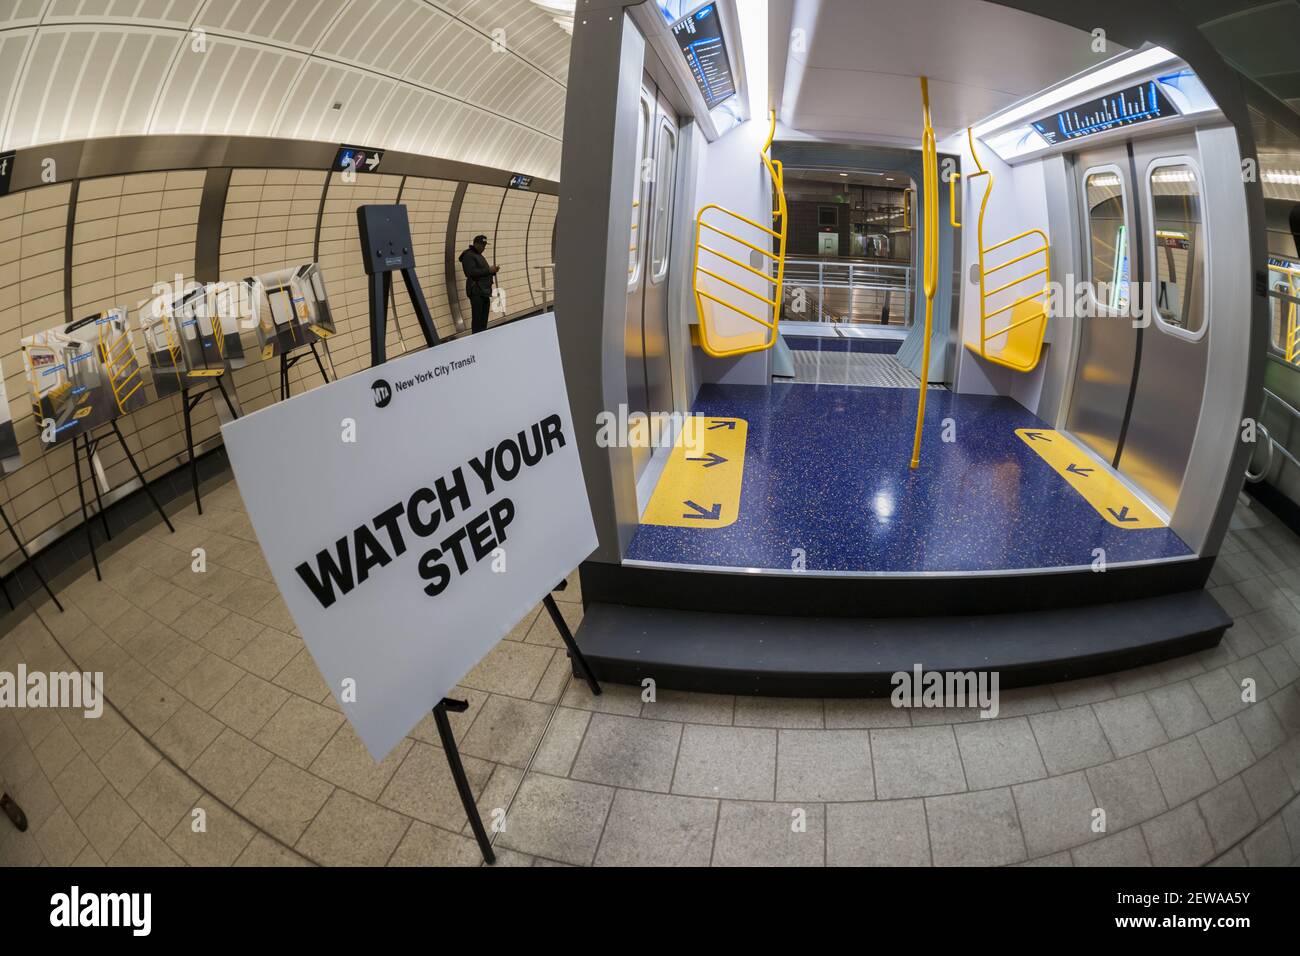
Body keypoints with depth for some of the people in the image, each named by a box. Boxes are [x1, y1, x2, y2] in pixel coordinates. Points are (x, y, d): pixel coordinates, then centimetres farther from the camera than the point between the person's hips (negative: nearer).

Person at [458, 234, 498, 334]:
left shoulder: (479, 256, 23)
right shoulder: (468, 256, -7)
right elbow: (471, 272, -20)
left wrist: (492, 271, 9)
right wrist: (488, 270, -18)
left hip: (485, 291, 9)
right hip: (476, 292, -9)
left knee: (484, 319, 9)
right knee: (477, 319, -11)